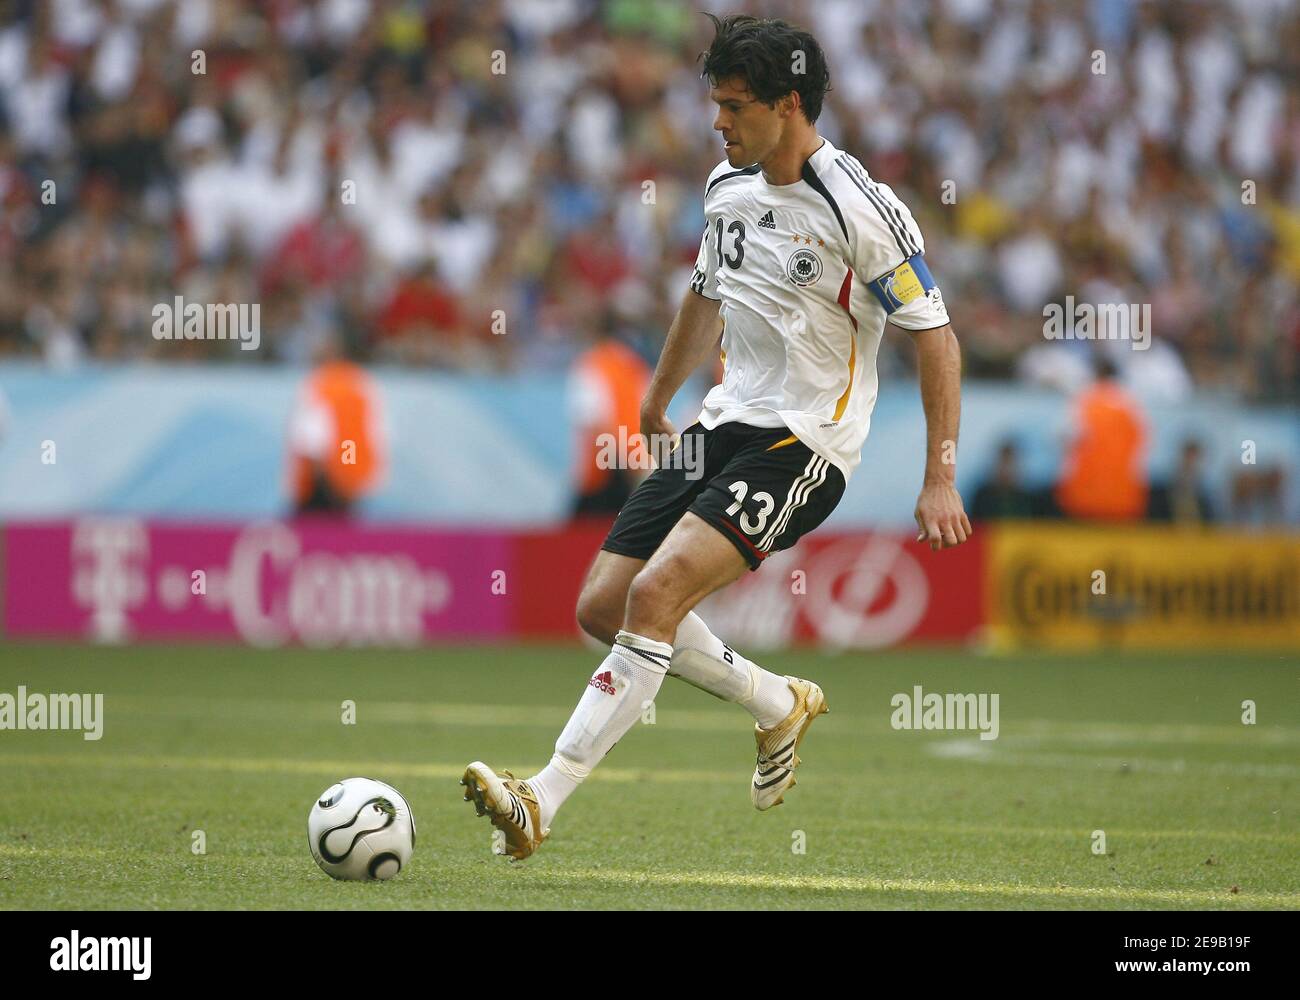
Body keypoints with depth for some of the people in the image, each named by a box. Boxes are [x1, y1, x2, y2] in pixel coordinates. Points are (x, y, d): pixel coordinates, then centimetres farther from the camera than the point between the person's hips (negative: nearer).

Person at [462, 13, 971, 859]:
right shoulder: (728, 187, 7)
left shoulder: (862, 211, -15)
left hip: (805, 446, -8)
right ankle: (781, 706, 21)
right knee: (604, 606, 0)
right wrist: (658, 400, 37)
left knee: (654, 594, -24)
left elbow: (936, 339, -11)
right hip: (728, 424, 8)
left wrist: (940, 481, -15)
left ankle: (543, 803, -26)